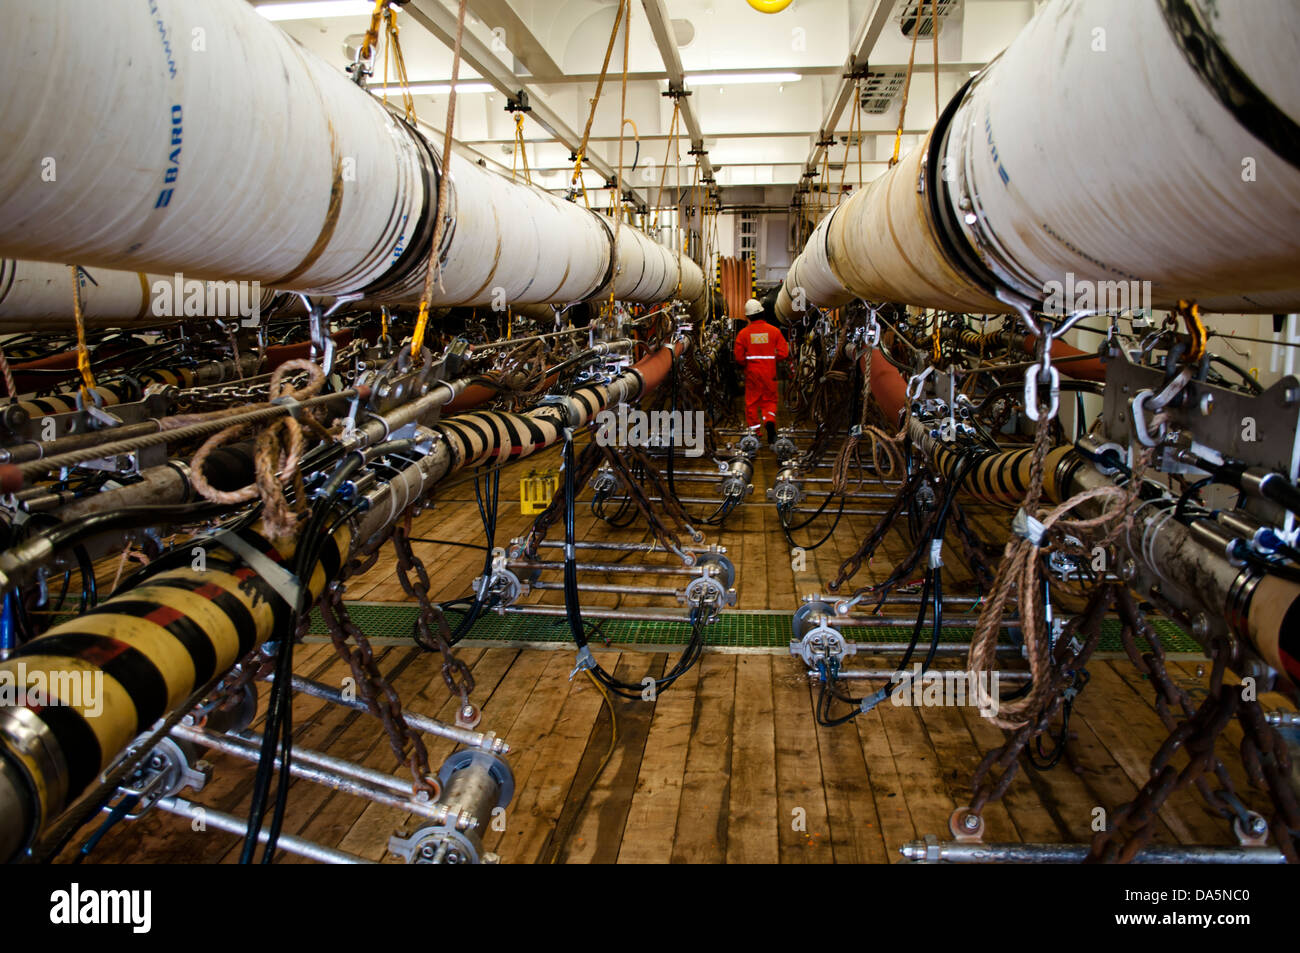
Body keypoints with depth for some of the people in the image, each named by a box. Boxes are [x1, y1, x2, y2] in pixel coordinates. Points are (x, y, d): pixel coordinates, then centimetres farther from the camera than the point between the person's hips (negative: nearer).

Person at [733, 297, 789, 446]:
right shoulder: (774, 331, -3)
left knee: (751, 403, 11)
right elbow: (784, 353, -4)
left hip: (752, 373, -1)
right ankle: (770, 421, -15)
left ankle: (754, 433, 12)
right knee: (769, 401, 13)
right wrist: (771, 359, 13)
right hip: (769, 374, 1)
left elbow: (739, 358, -4)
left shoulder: (743, 333, -5)